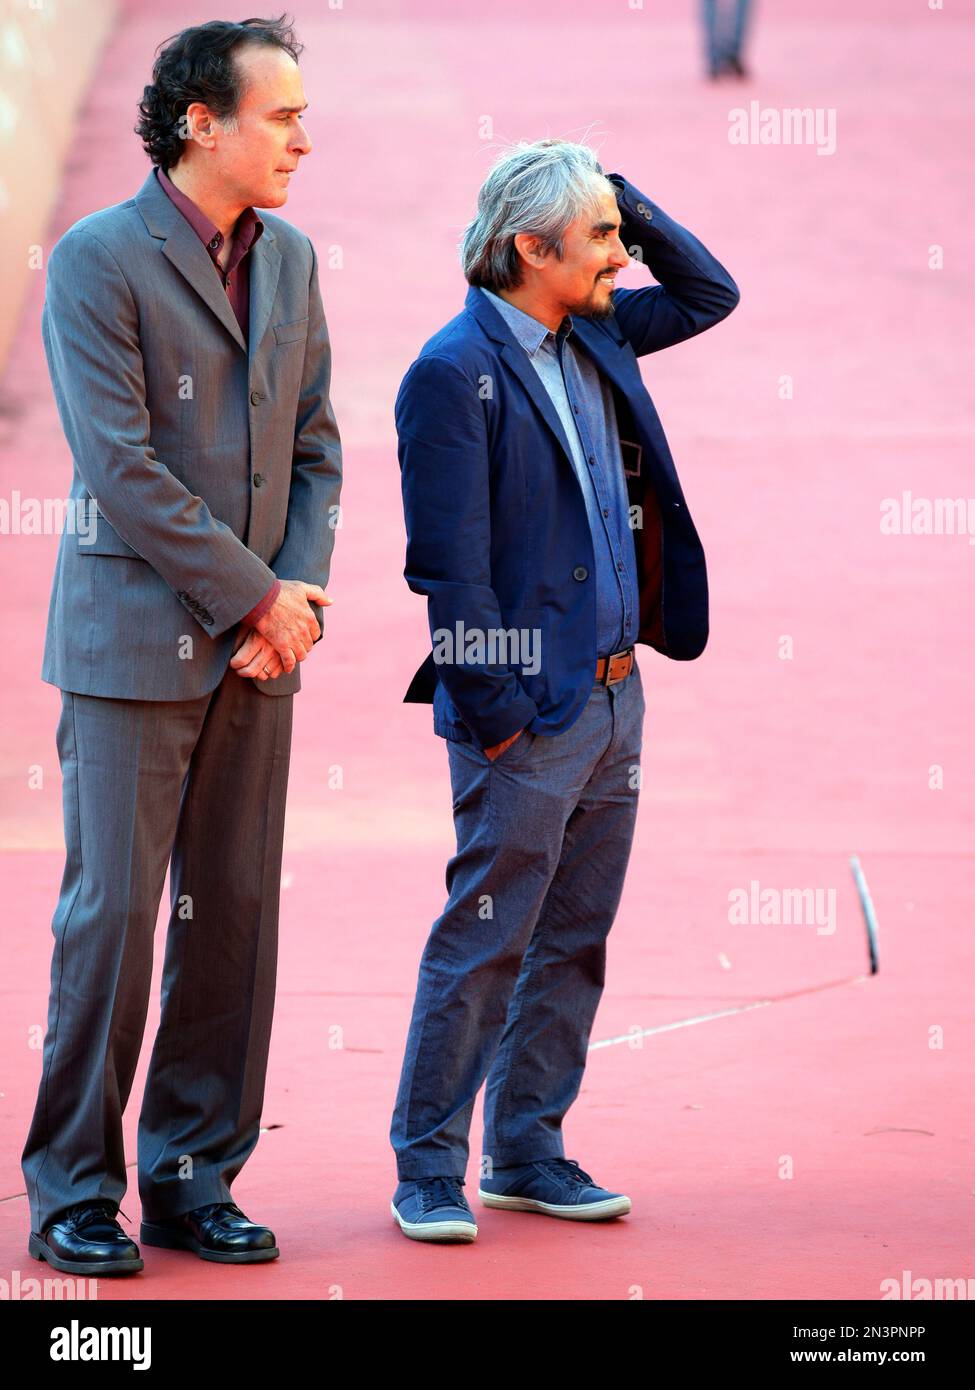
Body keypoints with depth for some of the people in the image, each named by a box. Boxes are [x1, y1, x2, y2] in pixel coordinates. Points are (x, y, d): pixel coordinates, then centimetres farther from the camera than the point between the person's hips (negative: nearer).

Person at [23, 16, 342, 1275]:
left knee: (237, 915, 6)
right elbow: (121, 467, -15)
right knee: (112, 912, -4)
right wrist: (258, 598, -13)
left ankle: (192, 1178, 15)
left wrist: (301, 591, -3)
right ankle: (74, 1189, 6)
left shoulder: (289, 259, 11)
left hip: (253, 648, 6)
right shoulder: (98, 260, -10)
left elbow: (315, 445, 13)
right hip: (136, 638, -6)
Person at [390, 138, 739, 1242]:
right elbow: (447, 561, -15)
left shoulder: (593, 337, 10)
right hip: (528, 709, -8)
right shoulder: (455, 372, -13)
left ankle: (526, 1152, 21)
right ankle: (426, 1170, 5)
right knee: (486, 940, -3)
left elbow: (710, 294, 25)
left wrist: (628, 202, 9)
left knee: (573, 940, 12)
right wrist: (494, 710, -16)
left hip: (611, 696, 8)